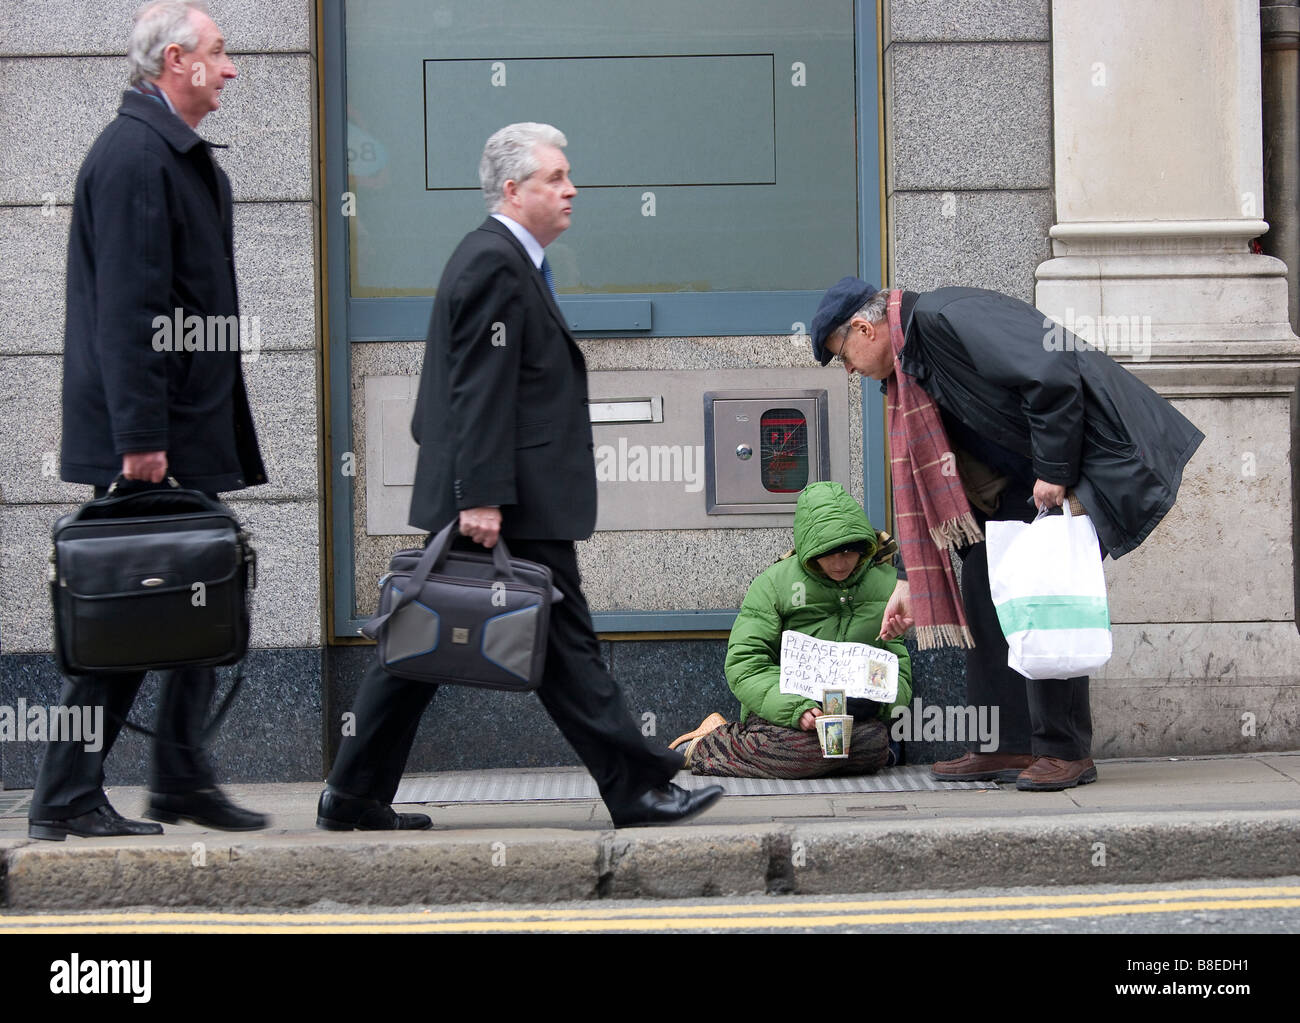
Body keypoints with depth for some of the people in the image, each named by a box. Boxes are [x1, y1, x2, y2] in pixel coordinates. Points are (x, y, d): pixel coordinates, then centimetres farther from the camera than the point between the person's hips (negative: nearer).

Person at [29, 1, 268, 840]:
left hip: (191, 433, 10)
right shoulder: (133, 155, -14)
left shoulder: (184, 158, 17)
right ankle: (66, 799, 2)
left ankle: (184, 782, 19)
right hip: (150, 435, -10)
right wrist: (140, 438, -24)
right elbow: (125, 307, -21)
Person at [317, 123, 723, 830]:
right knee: (562, 641, -4)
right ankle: (637, 788, 3)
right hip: (514, 506, -11)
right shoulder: (496, 264, -13)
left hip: (481, 501, 11)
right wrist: (482, 498, -24)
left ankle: (354, 796, 14)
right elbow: (479, 391, -20)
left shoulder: (498, 258, 20)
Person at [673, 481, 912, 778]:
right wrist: (796, 708, -22)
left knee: (874, 741, -35)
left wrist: (875, 699, -15)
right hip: (778, 712, -3)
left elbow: (900, 667, 10)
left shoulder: (886, 584, 7)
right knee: (809, 746, -39)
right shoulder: (774, 583, 1)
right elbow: (744, 664, -6)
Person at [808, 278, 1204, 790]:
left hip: (1092, 455, -10)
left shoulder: (946, 317, -19)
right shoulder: (912, 362, 12)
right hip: (1033, 472, 10)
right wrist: (910, 578, 15)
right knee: (984, 580, 6)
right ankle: (1007, 747, 9)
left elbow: (1051, 377, -28)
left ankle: (1066, 750, -6)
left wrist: (1053, 471, -22)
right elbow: (932, 477, 17)